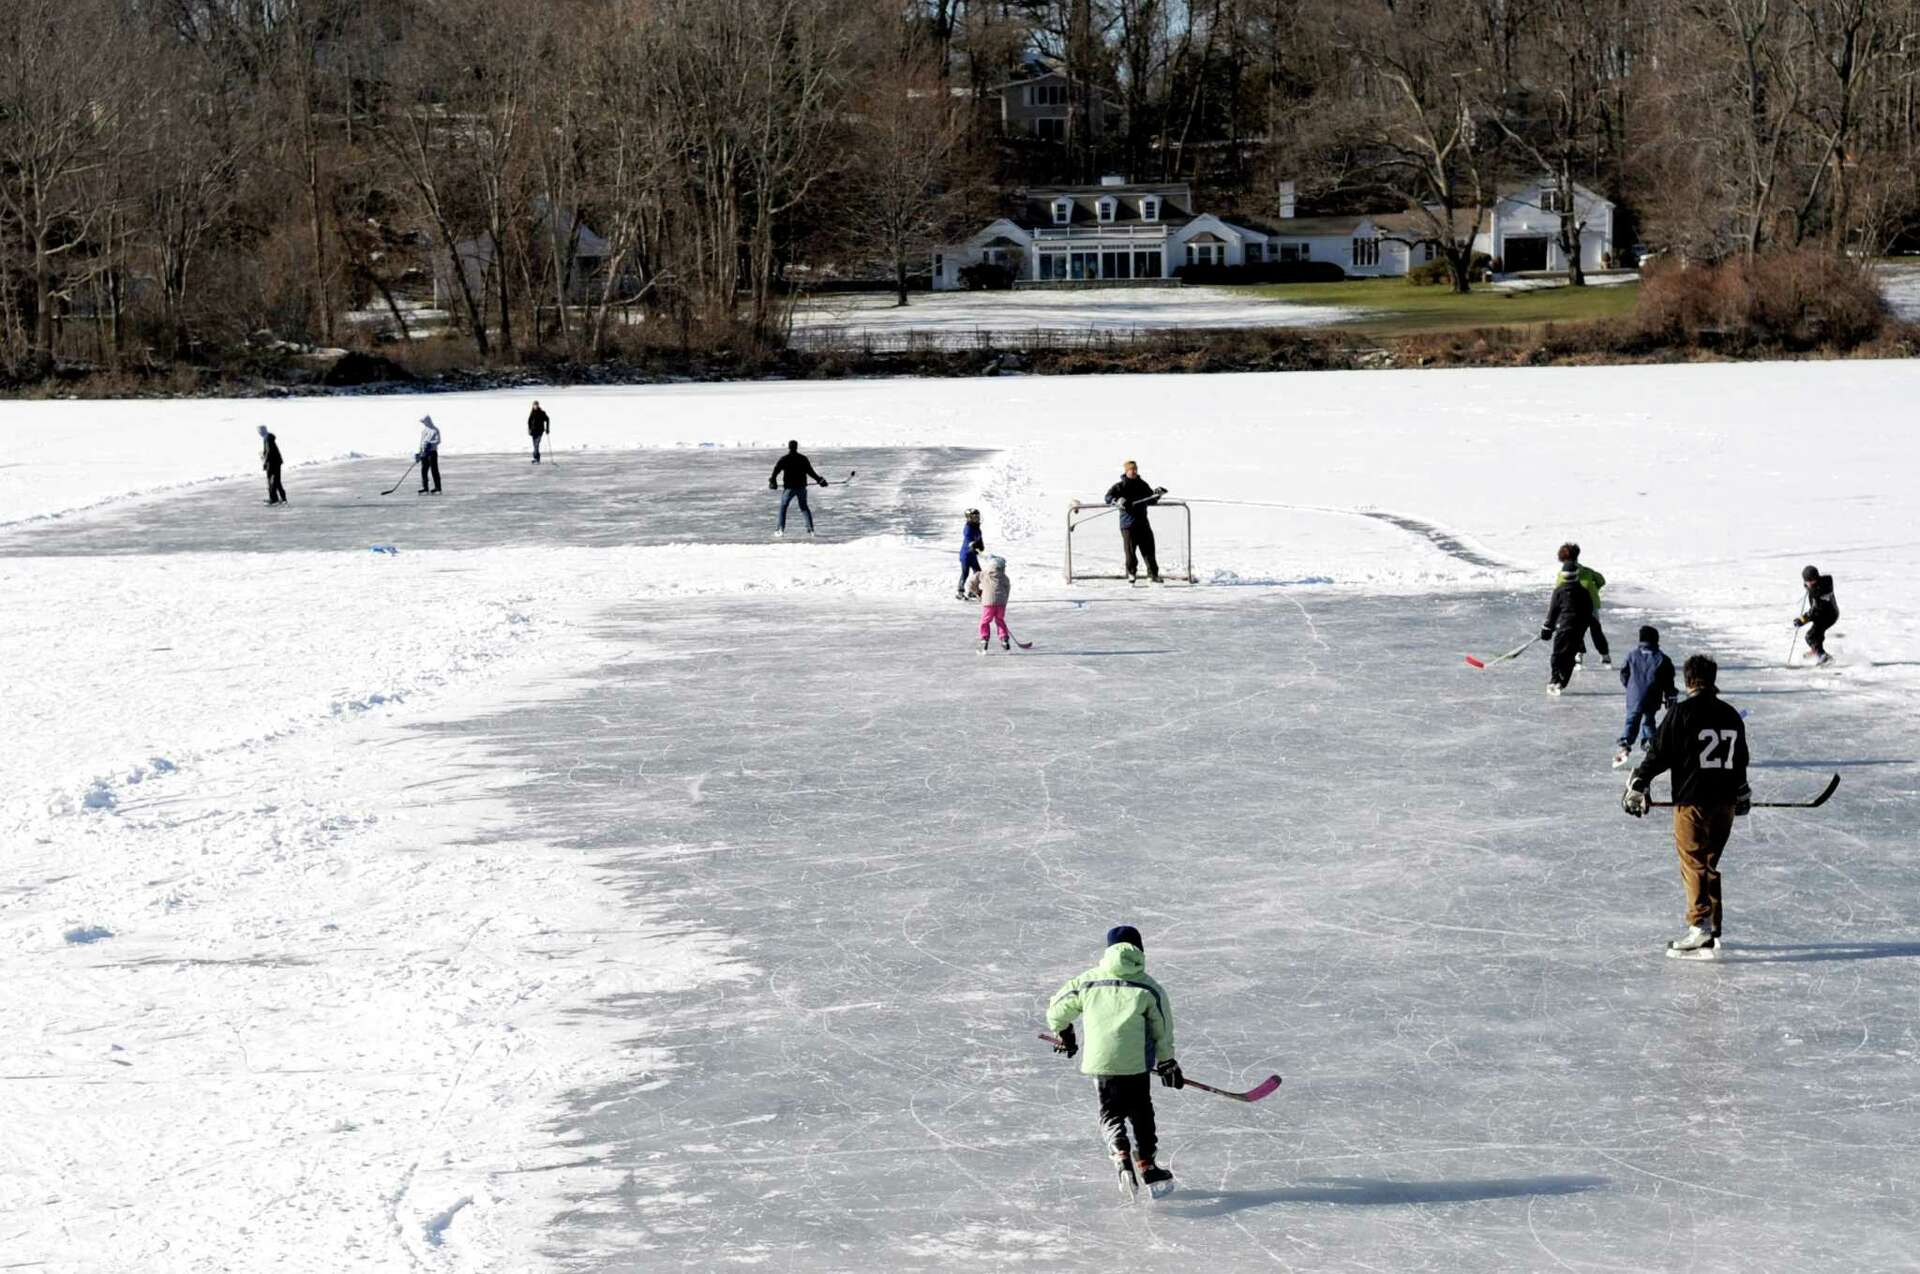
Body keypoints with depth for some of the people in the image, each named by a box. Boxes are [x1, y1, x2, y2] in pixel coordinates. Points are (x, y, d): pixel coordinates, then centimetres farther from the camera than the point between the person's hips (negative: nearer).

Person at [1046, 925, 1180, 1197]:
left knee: (1111, 1113, 10)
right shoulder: (1149, 988, 2)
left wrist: (1063, 1034, 34)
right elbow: (1162, 1030, 6)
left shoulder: (1089, 980, 6)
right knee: (1140, 1112, 16)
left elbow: (1058, 1007, 15)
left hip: (1099, 1060, 1)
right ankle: (1146, 1164, 14)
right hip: (1135, 1061, -1)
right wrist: (1167, 1063, 18)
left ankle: (1120, 1155, -14)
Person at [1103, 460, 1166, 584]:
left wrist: (1156, 494, 3)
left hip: (1143, 522, 4)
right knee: (1130, 550, -3)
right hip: (1127, 523, -4)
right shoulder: (1120, 486, -2)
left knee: (1148, 549, 1)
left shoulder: (1142, 485, 13)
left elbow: (1150, 500, 23)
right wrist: (1116, 501, -30)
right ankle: (1131, 574, 10)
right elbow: (1108, 497, -11)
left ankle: (1153, 574, 8)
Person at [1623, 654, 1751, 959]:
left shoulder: (1683, 713, -10)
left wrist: (1637, 785, 0)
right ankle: (1712, 930, 18)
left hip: (1693, 802, -6)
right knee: (1709, 865, 16)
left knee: (1694, 865, -4)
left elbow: (1659, 753, -9)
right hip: (1724, 802, 6)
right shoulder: (1731, 715, 11)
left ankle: (1700, 929, -12)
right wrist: (1741, 793, 38)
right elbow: (1740, 760, 23)